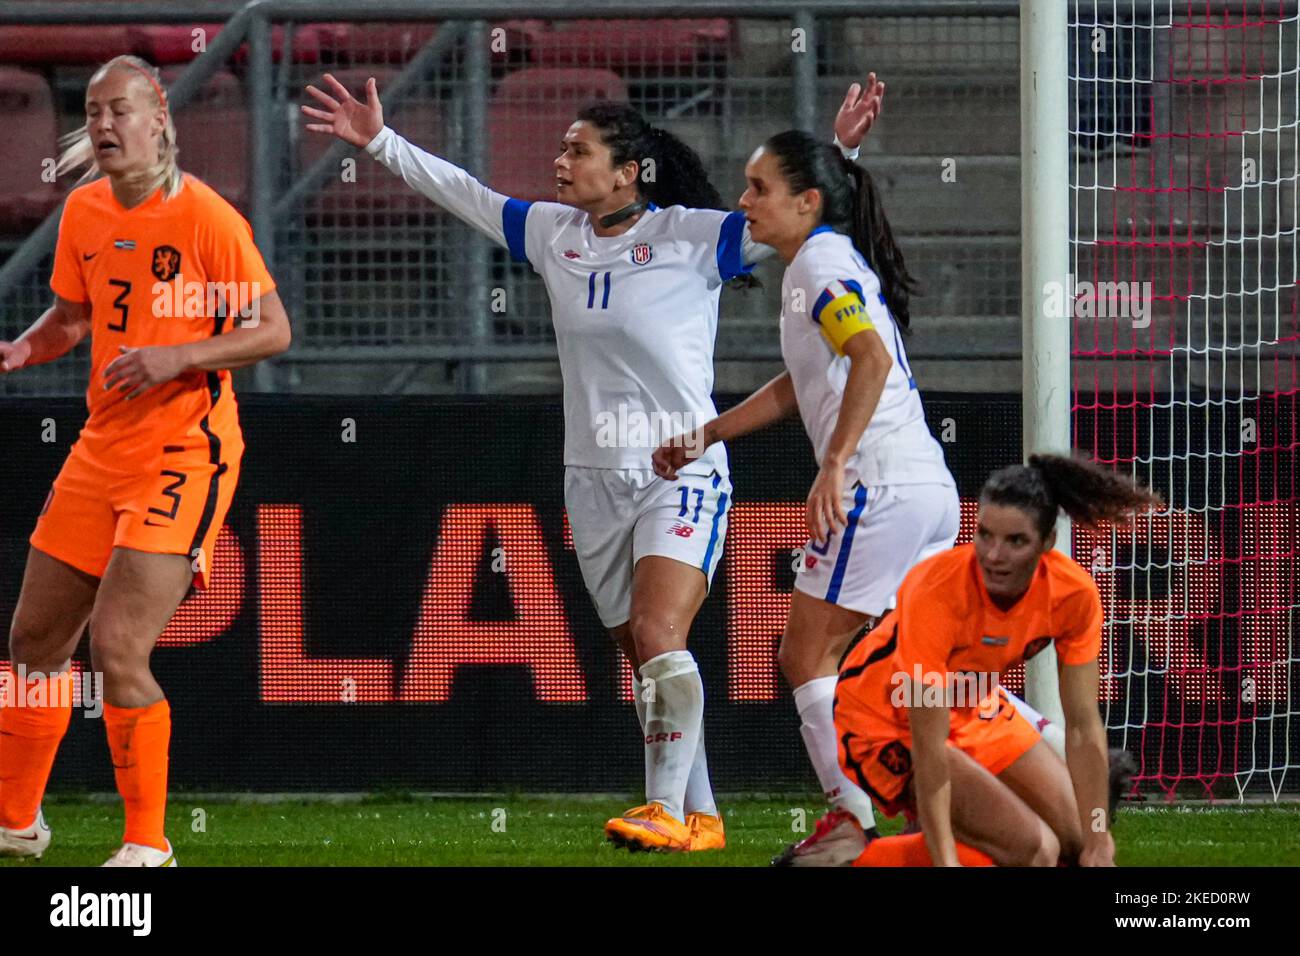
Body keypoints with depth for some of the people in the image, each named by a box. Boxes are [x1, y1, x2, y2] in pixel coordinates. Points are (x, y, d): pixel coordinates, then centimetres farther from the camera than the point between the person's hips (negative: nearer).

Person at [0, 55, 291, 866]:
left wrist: (176, 358, -23)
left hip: (186, 453, -7)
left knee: (117, 648, -17)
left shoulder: (204, 216, -13)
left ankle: (149, 844, -4)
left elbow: (273, 330, -11)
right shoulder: (85, 211, 7)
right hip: (103, 450, 7)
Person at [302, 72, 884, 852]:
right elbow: (460, 192, 19)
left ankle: (666, 811, -22)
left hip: (683, 478, -6)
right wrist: (380, 141, 21)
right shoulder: (554, 234, 8)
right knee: (643, 657, 7)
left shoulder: (692, 236, -9)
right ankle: (700, 819, 15)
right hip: (596, 485, 6)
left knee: (658, 635, -22)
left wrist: (841, 151, -28)